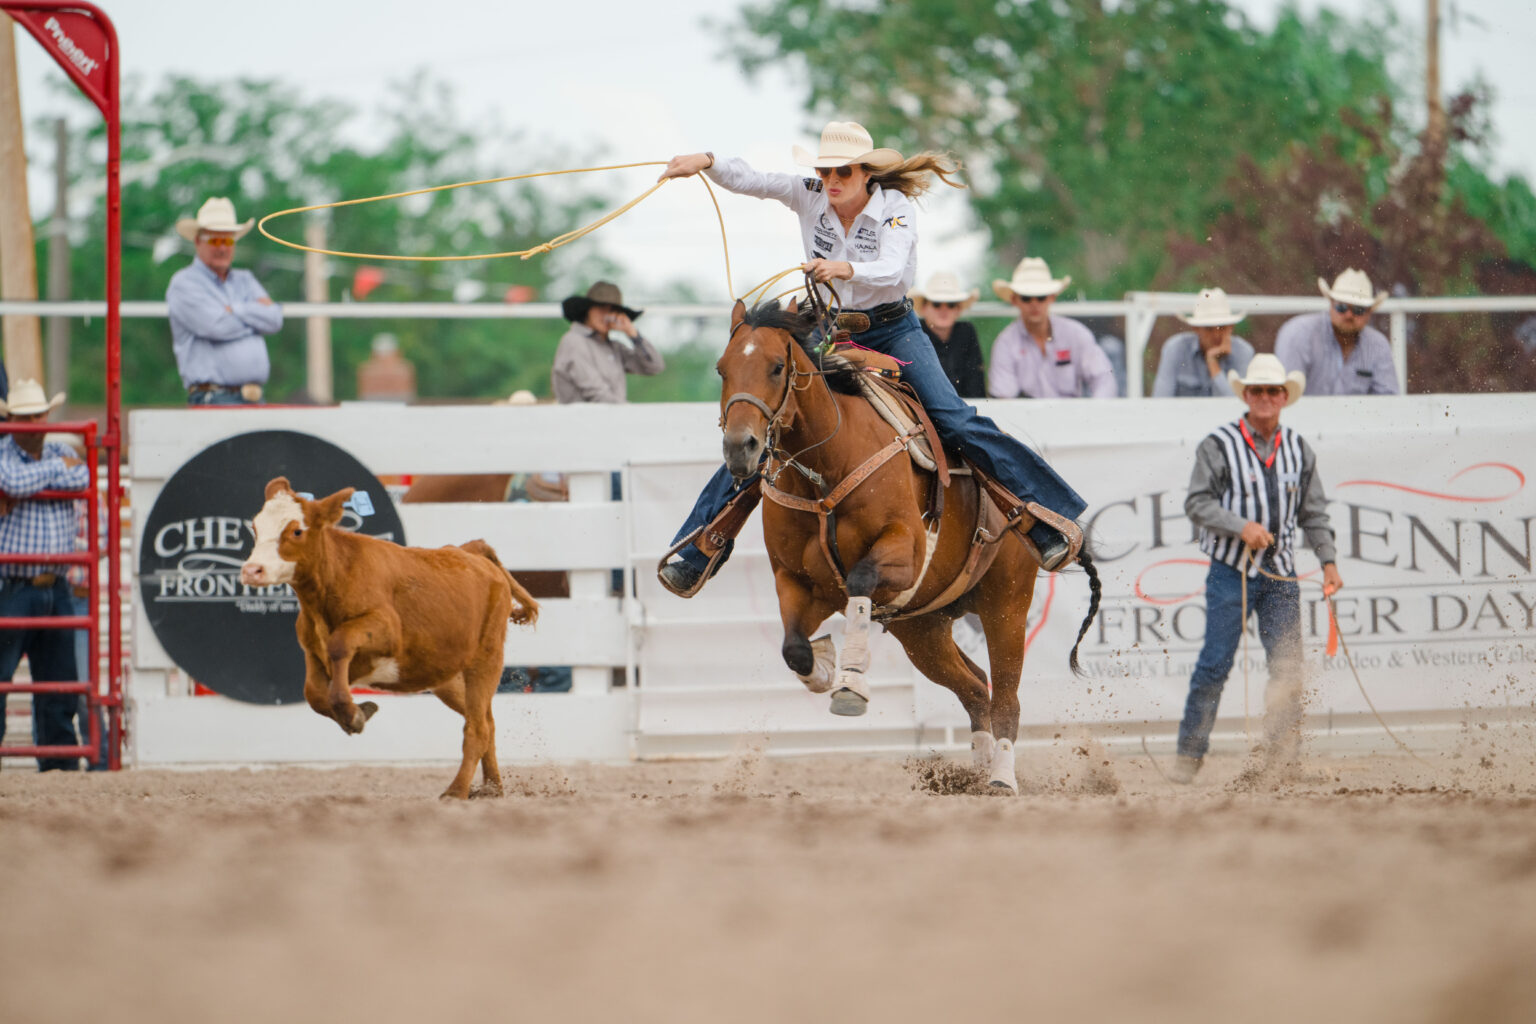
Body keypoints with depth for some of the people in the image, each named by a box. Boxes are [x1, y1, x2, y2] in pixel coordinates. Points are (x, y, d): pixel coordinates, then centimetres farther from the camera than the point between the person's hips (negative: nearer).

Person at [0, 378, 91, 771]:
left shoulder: (62, 453, 11)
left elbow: (83, 478, -10)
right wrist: (56, 469, -8)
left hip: (57, 588, 5)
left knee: (59, 680, 8)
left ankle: (60, 759, 14)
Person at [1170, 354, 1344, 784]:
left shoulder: (1298, 449, 10)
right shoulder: (1219, 446, -4)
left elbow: (1314, 512, 15)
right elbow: (1197, 503, -6)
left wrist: (1328, 560, 5)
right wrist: (1241, 526, -19)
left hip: (1280, 574, 4)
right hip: (1231, 570, -4)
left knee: (1288, 667, -1)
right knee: (1215, 664, -6)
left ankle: (1283, 757, 6)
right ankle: (1189, 754, 1)